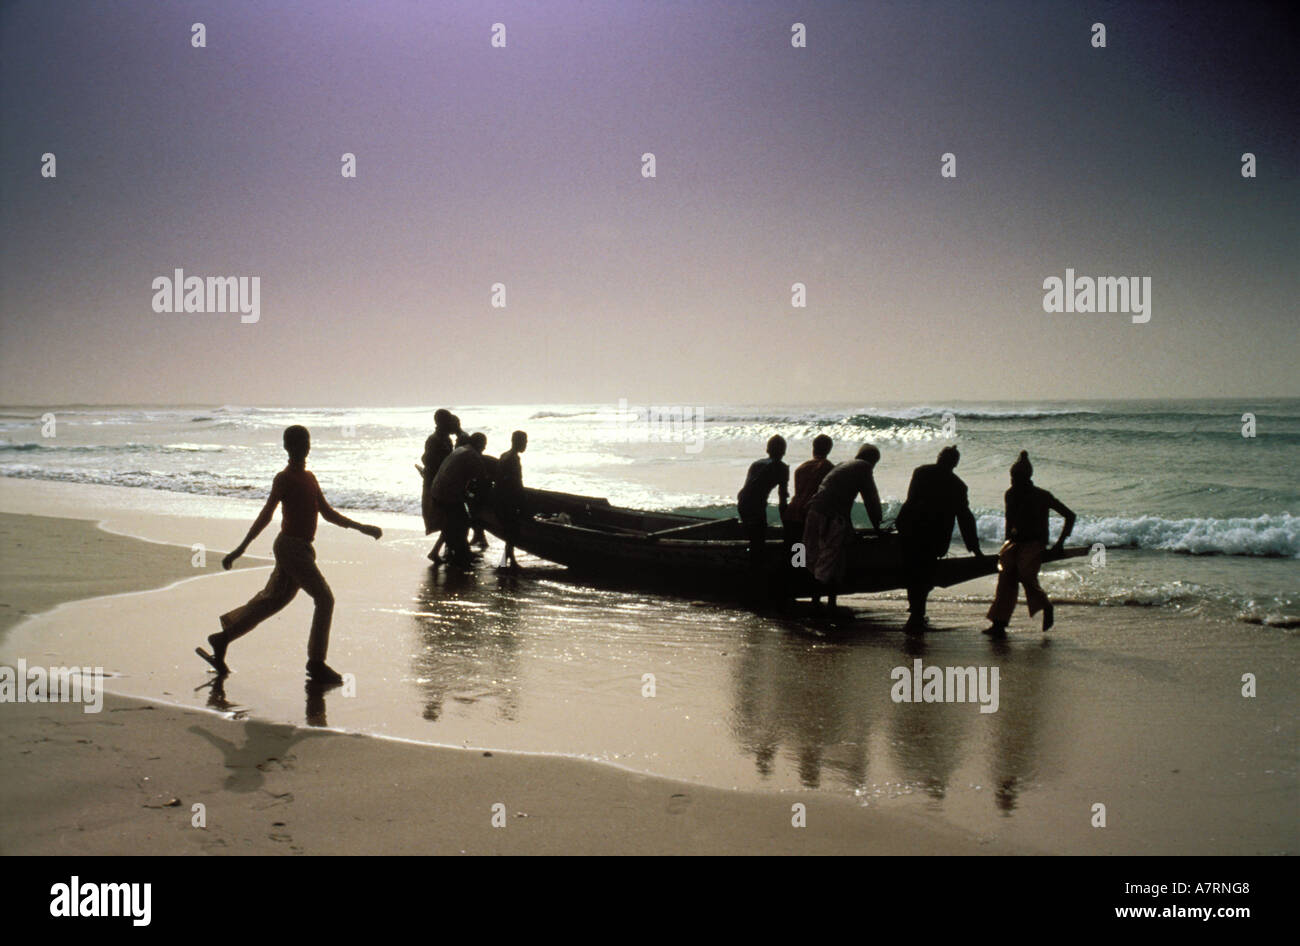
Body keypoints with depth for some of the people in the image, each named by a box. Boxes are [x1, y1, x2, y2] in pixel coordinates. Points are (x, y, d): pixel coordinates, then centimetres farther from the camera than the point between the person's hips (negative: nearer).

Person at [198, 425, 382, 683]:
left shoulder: (309, 478, 16)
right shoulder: (284, 478, -10)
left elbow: (328, 514, 22)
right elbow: (266, 515, -17)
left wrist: (361, 528, 17)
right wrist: (241, 549, -21)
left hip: (302, 549, 9)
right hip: (291, 547, -9)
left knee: (273, 600, 13)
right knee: (324, 599, -8)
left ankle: (222, 639, 22)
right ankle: (316, 664, -2)